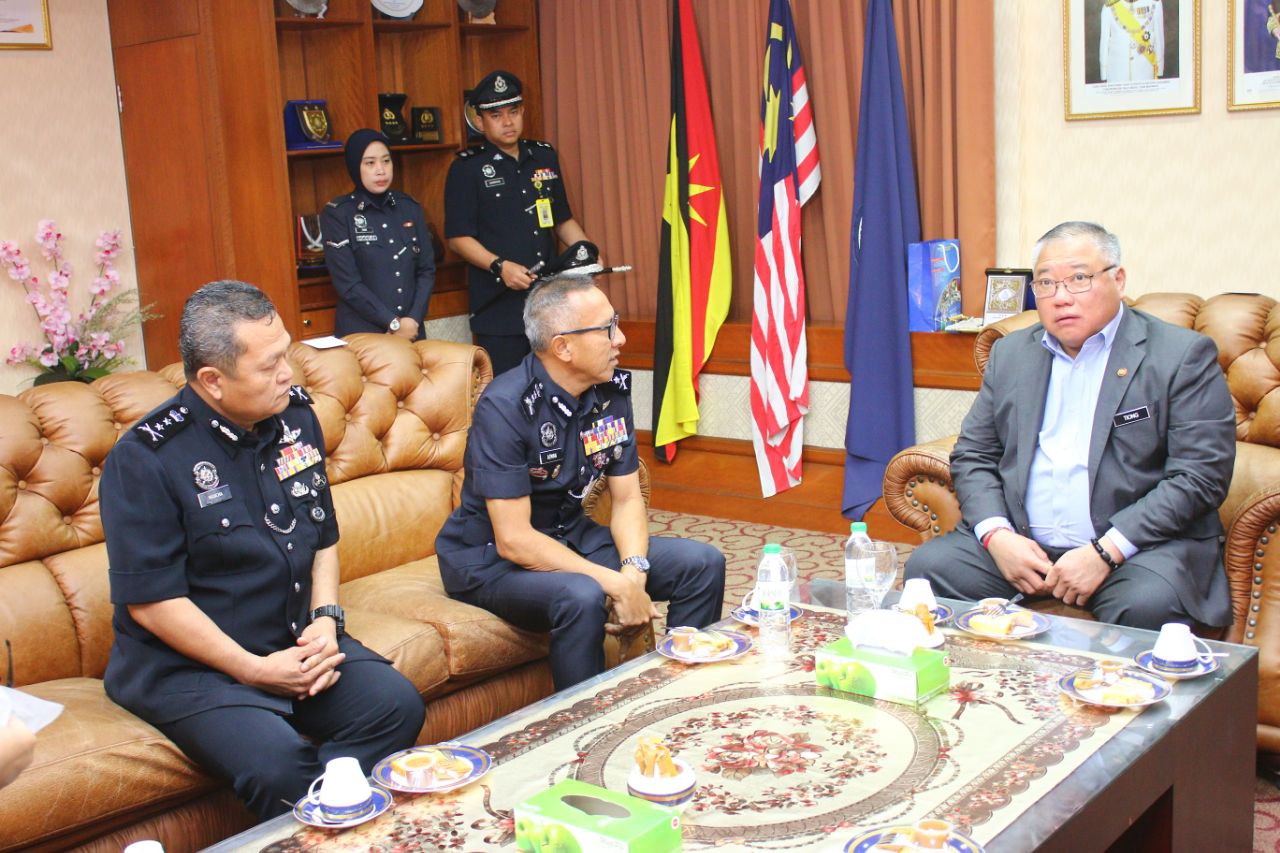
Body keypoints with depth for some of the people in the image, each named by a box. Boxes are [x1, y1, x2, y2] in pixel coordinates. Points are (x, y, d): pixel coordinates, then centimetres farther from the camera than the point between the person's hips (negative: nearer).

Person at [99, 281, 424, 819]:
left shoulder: (295, 417, 5)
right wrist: (254, 670, -16)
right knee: (278, 764, -30)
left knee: (397, 705, -18)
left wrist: (326, 620, -2)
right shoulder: (144, 459, -14)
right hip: (187, 664, -6)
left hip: (296, 642, 6)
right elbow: (151, 601, -15)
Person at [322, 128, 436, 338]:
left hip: (412, 330, 3)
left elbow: (426, 269, 5)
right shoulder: (337, 214, -5)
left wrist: (413, 320, -8)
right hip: (360, 333, -3)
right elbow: (347, 283, -10)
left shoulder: (410, 207, 7)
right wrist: (394, 323, -12)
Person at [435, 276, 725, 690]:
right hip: (491, 558, -7)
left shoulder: (612, 390, -4)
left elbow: (627, 499, 1)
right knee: (581, 596, -37)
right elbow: (514, 540, -27)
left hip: (571, 538, 7)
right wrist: (617, 585, -27)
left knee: (703, 563, -4)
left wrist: (634, 572, -19)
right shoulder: (507, 406, -26)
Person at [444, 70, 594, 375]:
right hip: (498, 304, -5)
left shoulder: (544, 156, 15)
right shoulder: (467, 167, 0)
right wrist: (499, 266, -18)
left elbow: (563, 220, 22)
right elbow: (458, 237, -4)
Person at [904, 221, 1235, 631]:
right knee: (927, 566, -20)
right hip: (1019, 543, 4)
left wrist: (1105, 551, -18)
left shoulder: (1183, 355, -1)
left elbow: (1202, 474, -8)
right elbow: (972, 456, 13)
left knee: (1148, 604, -34)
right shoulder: (1010, 353, 14)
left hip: (1139, 545, -3)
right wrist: (996, 535, -7)